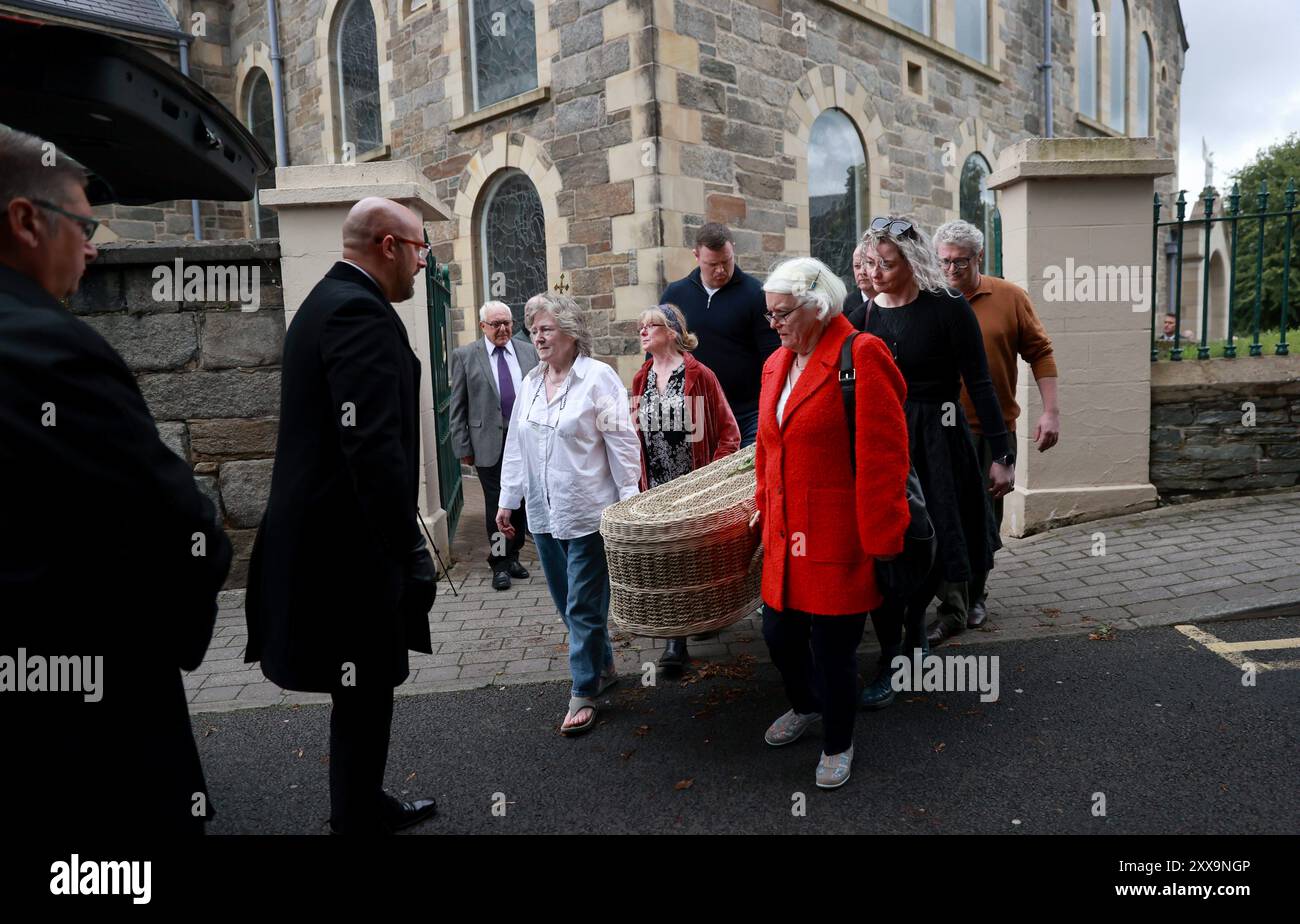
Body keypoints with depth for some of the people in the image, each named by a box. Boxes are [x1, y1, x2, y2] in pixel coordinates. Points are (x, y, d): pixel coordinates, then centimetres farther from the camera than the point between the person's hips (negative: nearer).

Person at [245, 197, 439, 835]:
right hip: (348, 541, -11)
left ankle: (365, 806, 36)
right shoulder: (361, 311, -16)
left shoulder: (327, 301, 17)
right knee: (365, 693, 2)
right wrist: (410, 546, -21)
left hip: (324, 529, 11)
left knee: (364, 689, 21)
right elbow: (374, 444, -25)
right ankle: (358, 820, 17)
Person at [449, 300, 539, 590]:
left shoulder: (528, 351, 7)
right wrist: (463, 447, -4)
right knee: (496, 504, 3)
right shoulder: (464, 356, -1)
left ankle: (513, 557, 27)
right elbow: (458, 406, 0)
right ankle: (499, 564, 15)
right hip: (489, 443, -3)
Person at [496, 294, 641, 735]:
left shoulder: (598, 378, -8)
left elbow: (622, 443, -10)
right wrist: (508, 498, 14)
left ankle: (584, 693, 10)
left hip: (587, 512, -6)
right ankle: (603, 667, 32)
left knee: (584, 605, -1)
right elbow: (516, 445, 15)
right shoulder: (530, 383, 11)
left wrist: (629, 500, -11)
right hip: (544, 513, 6)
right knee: (568, 602, 14)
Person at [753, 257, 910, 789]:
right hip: (787, 536, 7)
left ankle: (838, 744, 31)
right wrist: (765, 505, 20)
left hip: (839, 542, -7)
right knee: (779, 634, 16)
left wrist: (880, 539, -16)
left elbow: (883, 458, -16)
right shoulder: (776, 364, 11)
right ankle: (805, 706, 47)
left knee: (832, 648, 5)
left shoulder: (861, 357, -13)